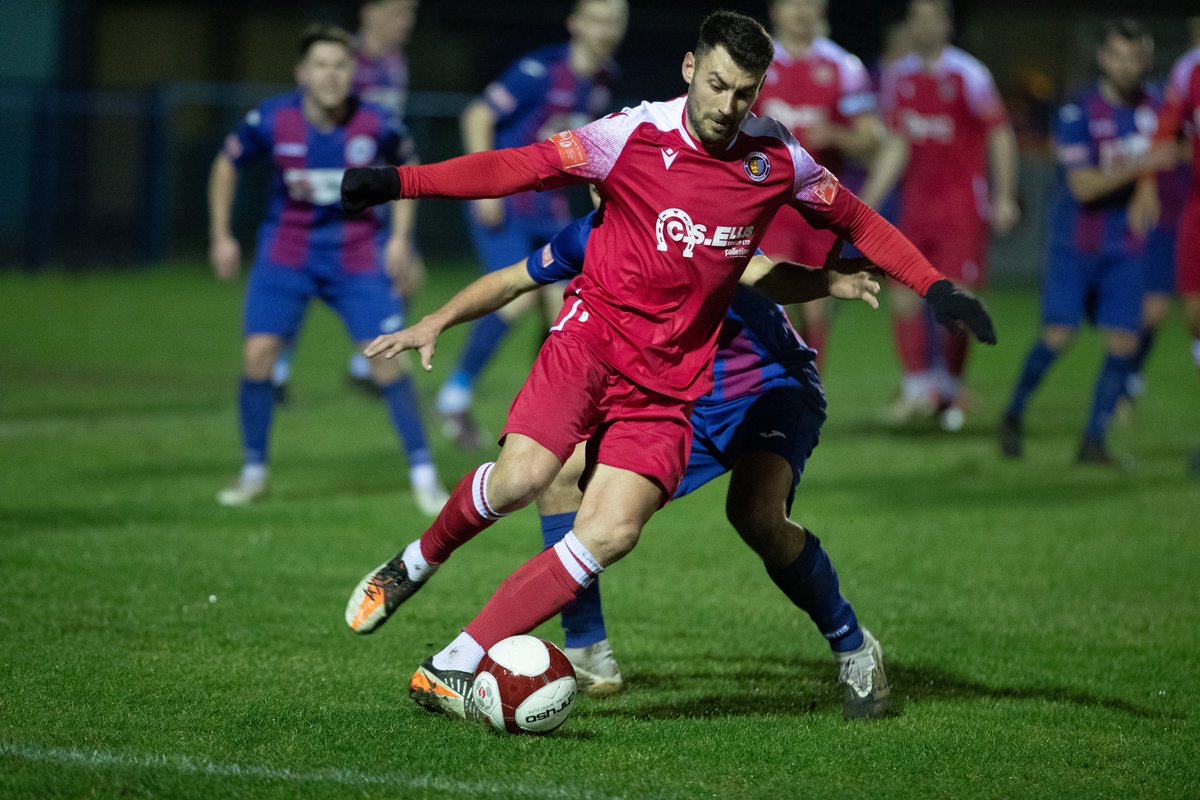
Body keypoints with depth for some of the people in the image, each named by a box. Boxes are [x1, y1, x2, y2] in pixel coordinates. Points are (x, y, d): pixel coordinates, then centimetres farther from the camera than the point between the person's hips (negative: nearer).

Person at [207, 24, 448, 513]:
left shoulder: (376, 125, -15)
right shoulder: (272, 120, -15)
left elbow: (405, 172, 7)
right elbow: (226, 166, 4)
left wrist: (399, 239, 0)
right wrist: (221, 237, 4)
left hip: (356, 256, 0)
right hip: (286, 250, 0)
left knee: (386, 360, -8)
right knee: (258, 354, -10)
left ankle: (423, 476, 4)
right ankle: (253, 473, 8)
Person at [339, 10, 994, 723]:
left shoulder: (777, 157, 2)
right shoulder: (633, 136, -7)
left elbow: (857, 221, 17)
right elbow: (516, 168, -7)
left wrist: (935, 286, 9)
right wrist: (401, 181, -16)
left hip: (671, 380, 3)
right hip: (595, 334, -3)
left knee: (613, 532, -15)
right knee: (521, 477, -26)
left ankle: (451, 671, -11)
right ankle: (418, 562, 7)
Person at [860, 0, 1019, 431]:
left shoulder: (969, 76, -9)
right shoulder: (898, 77, 6)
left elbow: (1001, 136, -4)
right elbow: (896, 145, 12)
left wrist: (1004, 197, -7)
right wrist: (868, 200, 5)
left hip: (962, 204, -5)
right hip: (917, 202, 5)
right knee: (902, 296, -4)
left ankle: (952, 384, 13)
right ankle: (917, 387, 6)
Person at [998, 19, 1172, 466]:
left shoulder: (1152, 109, 3)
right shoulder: (1076, 114, -12)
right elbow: (1083, 186, -19)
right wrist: (1139, 166, -28)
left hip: (1127, 248, 4)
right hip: (1075, 244, -4)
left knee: (1122, 342, -6)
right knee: (1057, 336, -9)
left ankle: (1094, 442, 4)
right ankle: (1014, 416, 15)